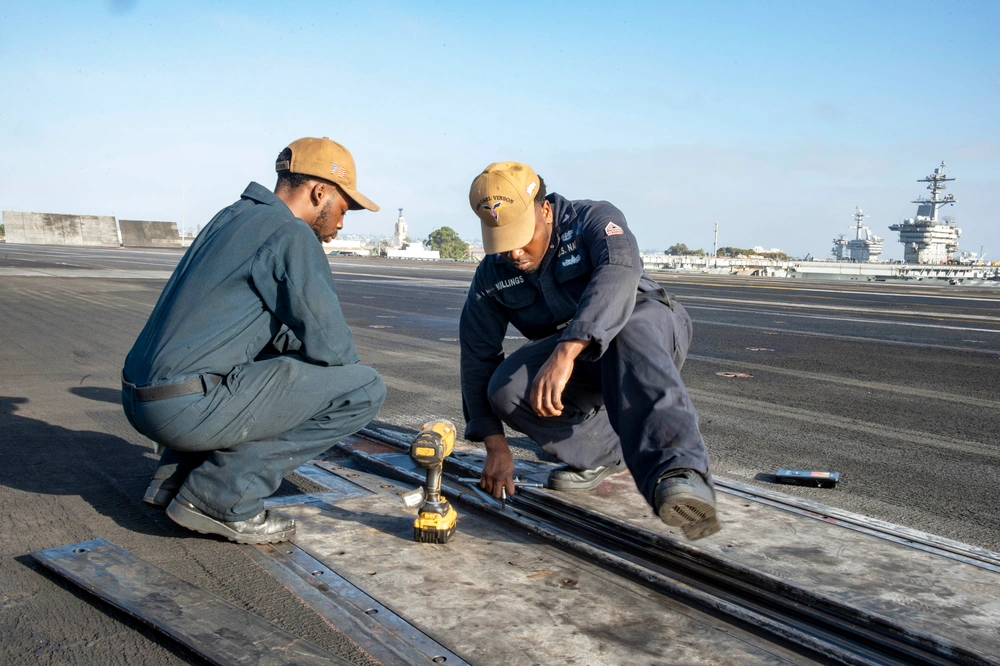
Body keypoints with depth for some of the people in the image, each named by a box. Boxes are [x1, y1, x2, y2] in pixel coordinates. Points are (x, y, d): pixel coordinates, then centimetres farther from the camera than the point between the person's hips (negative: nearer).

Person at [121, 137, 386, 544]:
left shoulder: (232, 217, 19)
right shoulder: (292, 235, -8)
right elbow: (332, 347, -10)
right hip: (189, 408, -9)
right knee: (364, 387, -8)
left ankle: (175, 478, 21)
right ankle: (222, 496, -5)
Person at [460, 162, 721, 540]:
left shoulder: (594, 219, -16)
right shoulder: (492, 274, -3)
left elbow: (618, 274, -38)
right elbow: (478, 357, -3)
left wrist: (565, 352, -52)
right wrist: (496, 445, -11)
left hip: (649, 329, -4)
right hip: (577, 370, 4)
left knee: (628, 330, -41)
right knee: (506, 389, -25)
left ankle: (676, 473, -59)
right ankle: (604, 451, -3)